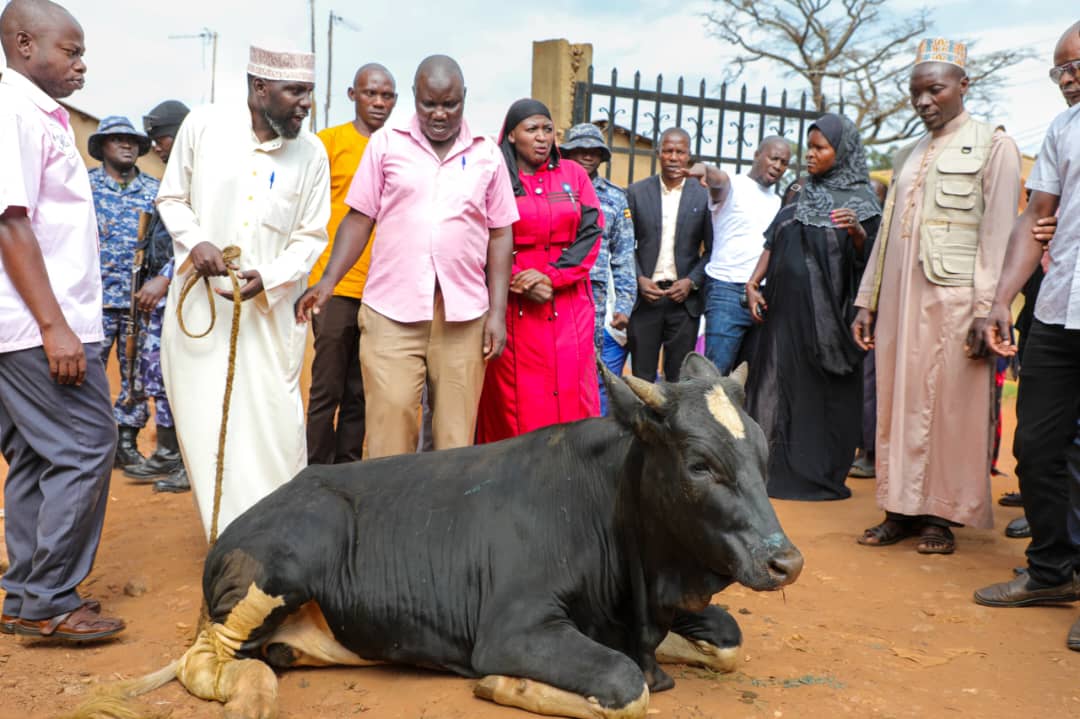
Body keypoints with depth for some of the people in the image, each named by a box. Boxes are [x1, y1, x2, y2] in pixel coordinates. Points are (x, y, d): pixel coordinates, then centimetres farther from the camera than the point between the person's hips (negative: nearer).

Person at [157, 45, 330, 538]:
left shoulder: (311, 153, -5)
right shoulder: (204, 124, -6)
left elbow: (311, 236, 1)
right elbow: (171, 198, 6)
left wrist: (267, 278, -15)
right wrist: (195, 242, -13)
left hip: (269, 307, 0)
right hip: (199, 299, 1)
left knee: (274, 419, -2)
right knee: (203, 417, 6)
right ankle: (225, 534, 21)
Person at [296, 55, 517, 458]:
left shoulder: (487, 155, 9)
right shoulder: (386, 144, 7)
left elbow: (500, 236, 10)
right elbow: (359, 219, 8)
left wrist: (498, 312, 4)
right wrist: (328, 282, -3)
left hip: (463, 314, 1)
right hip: (392, 309, -1)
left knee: (457, 428, 3)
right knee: (389, 420, -5)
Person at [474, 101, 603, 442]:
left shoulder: (573, 174, 11)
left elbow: (590, 234, 3)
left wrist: (551, 277, -10)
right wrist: (520, 284, -14)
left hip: (569, 307, 2)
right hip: (513, 309, -2)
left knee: (571, 398, -2)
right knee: (515, 402, -1)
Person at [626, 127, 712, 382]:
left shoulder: (703, 196, 3)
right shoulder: (636, 192, 5)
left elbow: (712, 250, 4)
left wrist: (692, 282, -8)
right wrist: (638, 280, -8)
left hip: (685, 297, 0)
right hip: (644, 295, 0)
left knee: (679, 378, 5)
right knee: (642, 377, 3)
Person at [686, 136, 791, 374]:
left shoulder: (778, 202, 20)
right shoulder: (733, 186, -1)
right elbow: (719, 179, -25)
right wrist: (704, 169, -46)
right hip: (729, 292, -6)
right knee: (715, 372, -12)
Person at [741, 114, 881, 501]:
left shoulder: (859, 202, -1)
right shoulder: (802, 197, 15)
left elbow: (867, 259, -8)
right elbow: (773, 245, 14)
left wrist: (857, 232, -27)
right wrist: (753, 283, 3)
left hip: (825, 312, -5)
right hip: (784, 306, 5)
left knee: (819, 394, -1)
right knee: (779, 384, 6)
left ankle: (818, 475, 8)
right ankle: (776, 470, 14)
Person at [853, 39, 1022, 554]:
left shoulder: (992, 146, 2)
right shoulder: (907, 156, 19)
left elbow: (998, 236, -6)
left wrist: (986, 311, -14)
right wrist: (866, 302, 12)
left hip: (951, 299, -5)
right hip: (898, 298, 5)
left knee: (948, 409, -2)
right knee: (897, 405, 4)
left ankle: (942, 516, 7)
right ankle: (901, 510, 12)